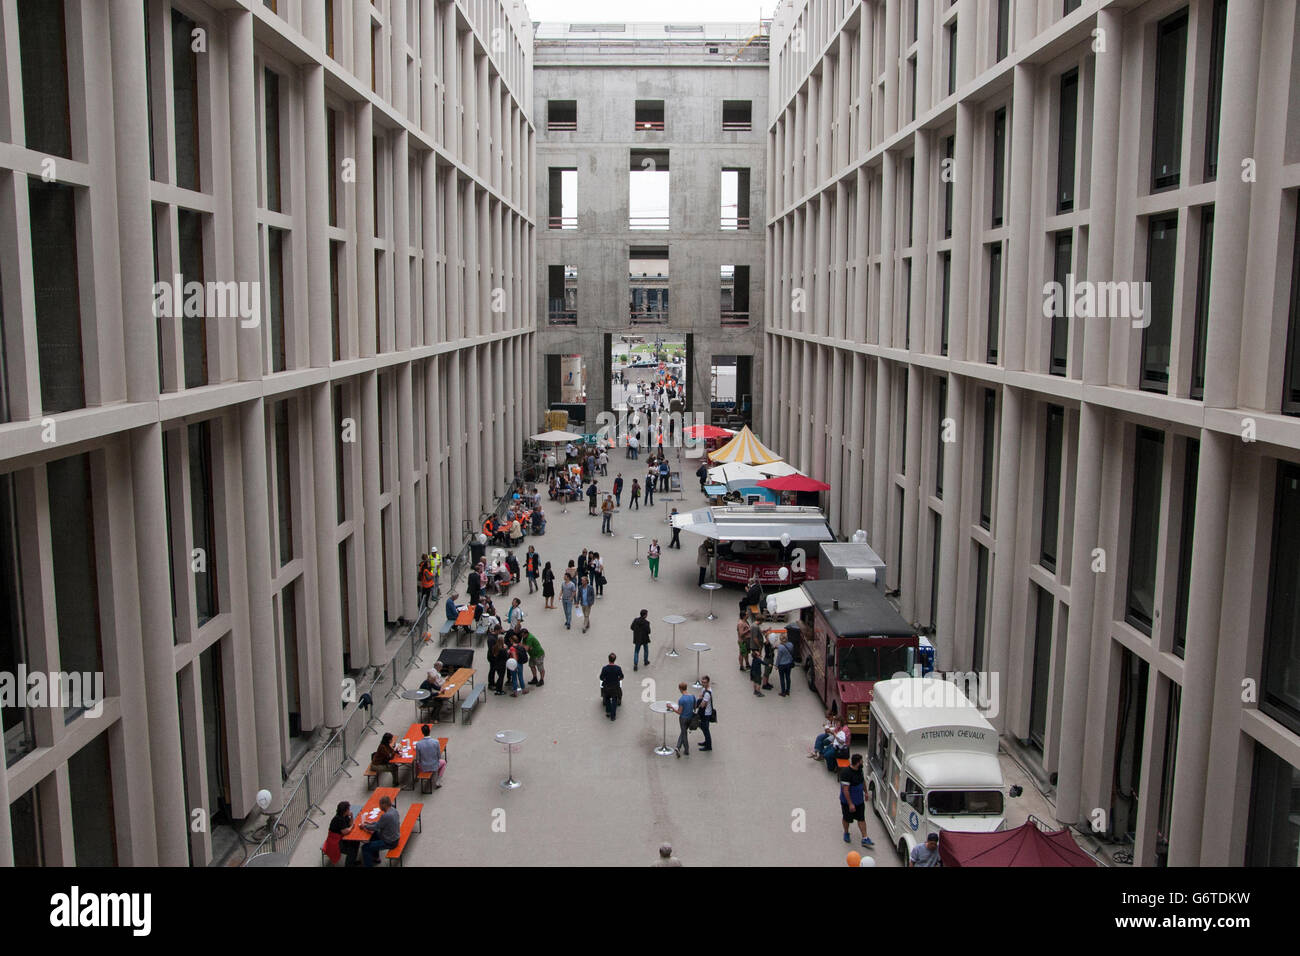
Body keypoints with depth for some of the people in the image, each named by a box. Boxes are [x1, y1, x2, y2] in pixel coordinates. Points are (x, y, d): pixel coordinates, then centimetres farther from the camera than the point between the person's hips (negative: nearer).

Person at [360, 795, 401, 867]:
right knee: (374, 835, 30)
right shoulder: (393, 810, -2)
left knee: (365, 848, -7)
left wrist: (365, 826, -2)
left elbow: (376, 827, -18)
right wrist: (371, 823, 8)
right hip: (395, 837, 10)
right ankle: (376, 858, 41)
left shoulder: (386, 815, -30)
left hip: (389, 842, -10)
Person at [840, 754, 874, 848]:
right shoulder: (846, 773, -30)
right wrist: (850, 804, -27)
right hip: (848, 801, -6)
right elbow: (845, 790, -29)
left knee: (862, 819, 8)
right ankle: (846, 833, 39)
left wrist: (865, 792, 22)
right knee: (847, 819, 14)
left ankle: (865, 839, 14)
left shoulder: (859, 769, -4)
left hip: (859, 800, 6)